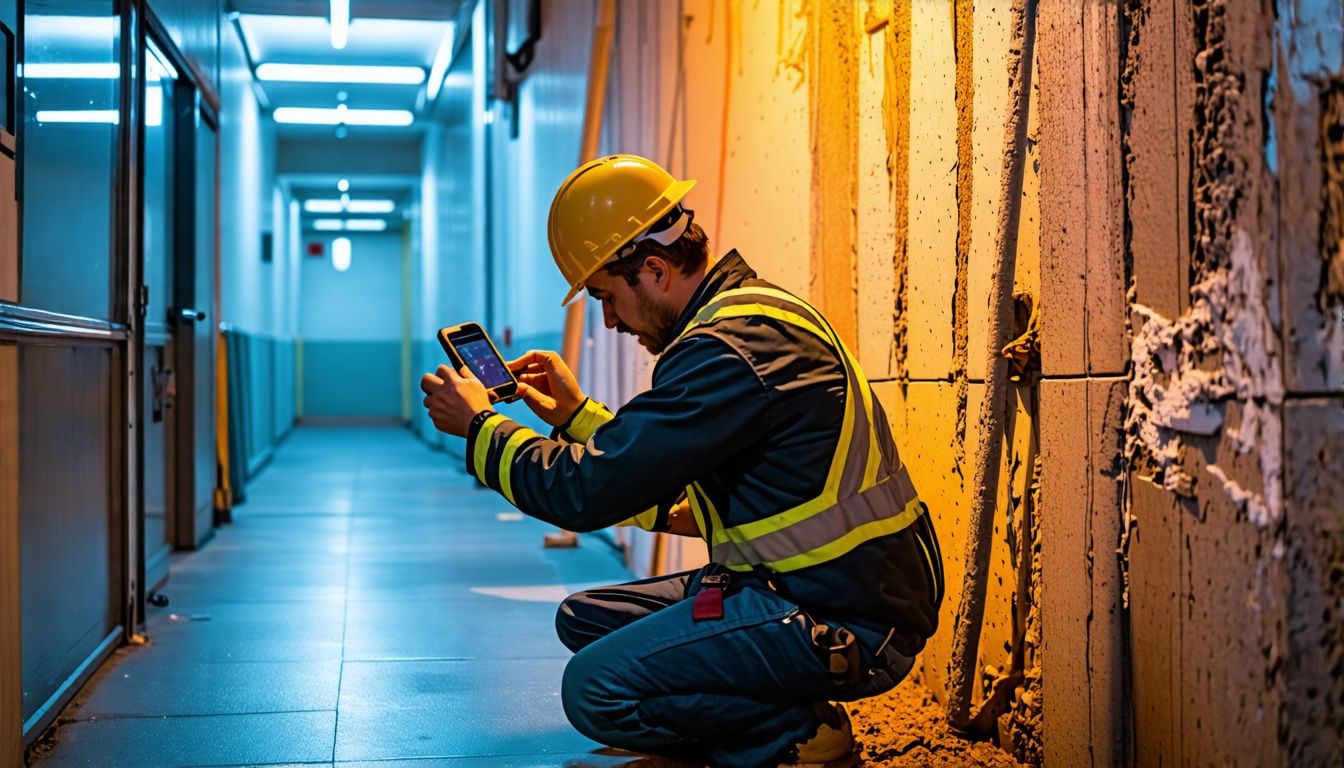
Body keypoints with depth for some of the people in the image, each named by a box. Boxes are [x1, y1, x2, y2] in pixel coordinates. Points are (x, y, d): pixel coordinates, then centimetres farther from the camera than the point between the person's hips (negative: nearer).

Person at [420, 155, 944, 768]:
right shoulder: (752, 313, 12)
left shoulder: (733, 347, -21)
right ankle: (779, 712, 5)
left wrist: (479, 427, -6)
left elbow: (590, 490, -21)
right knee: (585, 619, 13)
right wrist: (575, 415, 20)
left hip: (845, 623, -11)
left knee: (596, 688, -19)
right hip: (808, 584, 11)